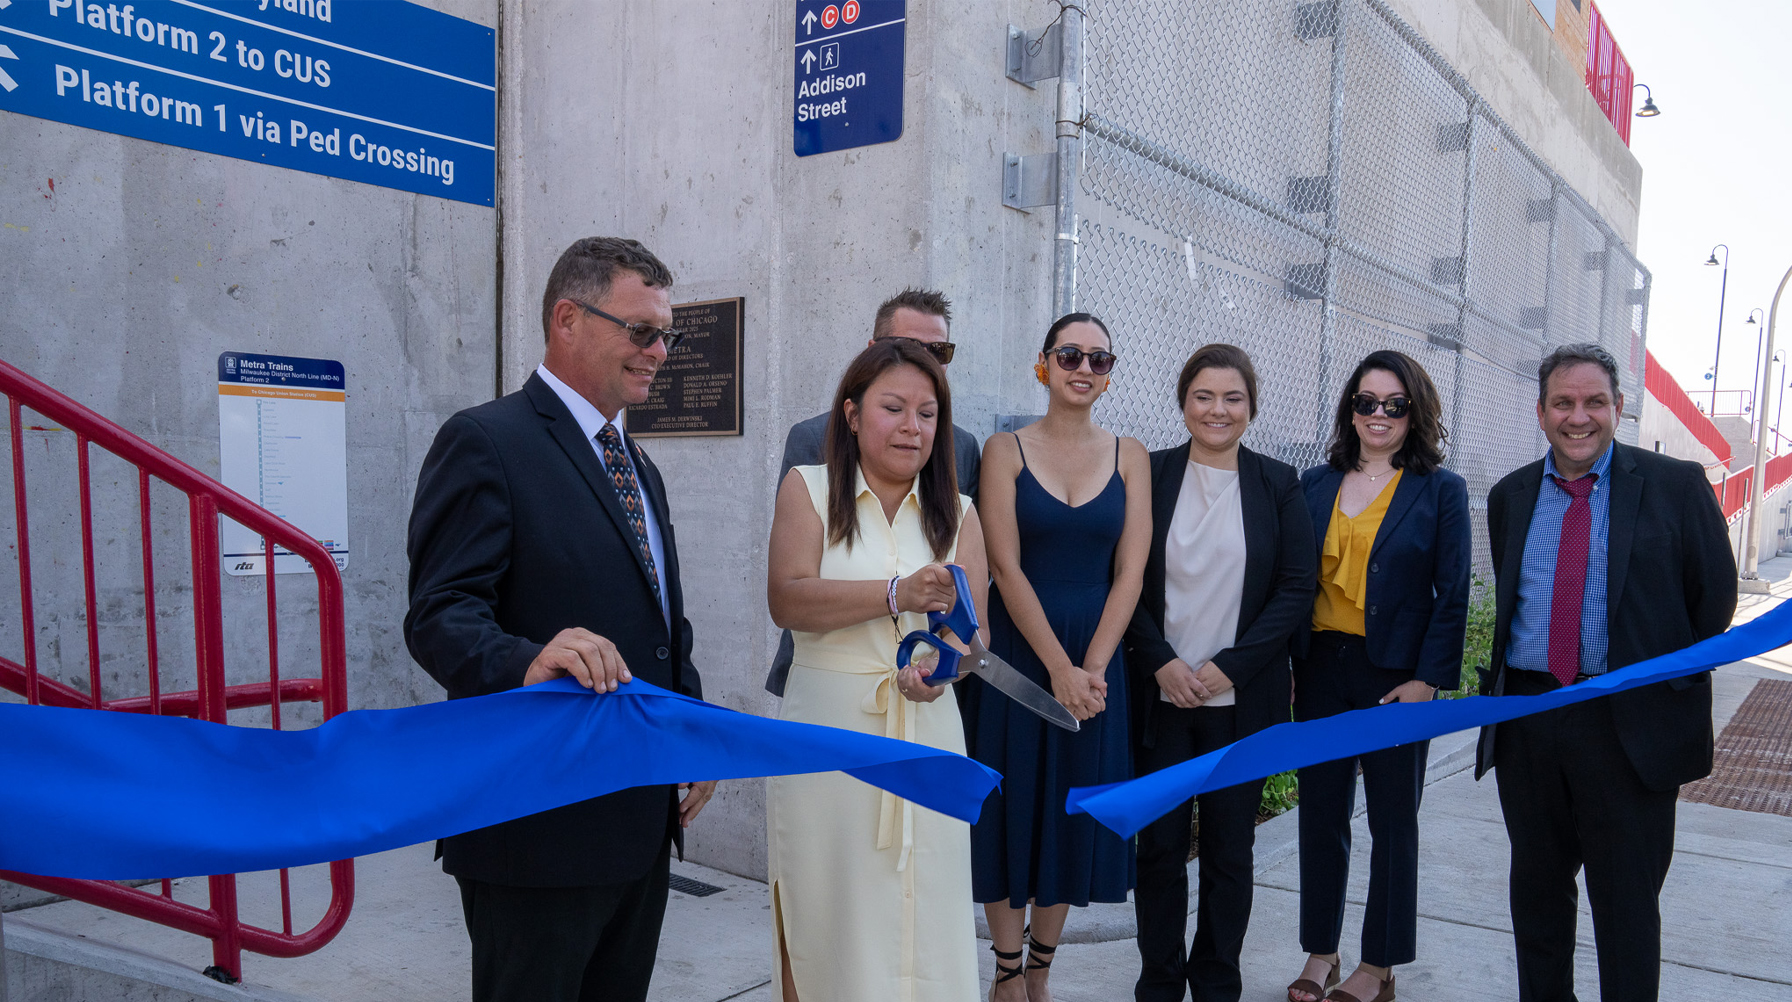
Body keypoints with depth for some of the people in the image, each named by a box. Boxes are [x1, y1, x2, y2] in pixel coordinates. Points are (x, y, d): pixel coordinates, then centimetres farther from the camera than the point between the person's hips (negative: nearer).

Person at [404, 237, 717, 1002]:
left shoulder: (640, 469, 17)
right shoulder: (486, 442, -11)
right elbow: (440, 614, -20)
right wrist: (528, 664, -39)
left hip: (643, 828, 8)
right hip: (540, 831, -8)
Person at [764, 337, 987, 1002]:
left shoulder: (957, 513, 11)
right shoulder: (808, 488, 1)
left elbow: (972, 629, 4)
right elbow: (786, 600, -13)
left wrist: (940, 664, -19)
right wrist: (899, 594, -23)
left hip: (926, 736, 3)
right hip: (826, 731, -2)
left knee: (922, 924, 6)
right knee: (826, 923, 6)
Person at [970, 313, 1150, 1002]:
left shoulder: (1129, 456, 5)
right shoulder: (1006, 451, -2)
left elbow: (1129, 573, -2)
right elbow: (1006, 568, -9)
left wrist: (1091, 669, -12)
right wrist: (1059, 668, -15)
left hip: (1097, 661, 2)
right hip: (1017, 653, -2)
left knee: (1075, 811, 9)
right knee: (1013, 803, 5)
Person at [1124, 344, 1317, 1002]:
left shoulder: (1279, 485, 3)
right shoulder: (1150, 474, 2)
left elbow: (1296, 590, -1)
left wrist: (1227, 668, -10)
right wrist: (1162, 662, -11)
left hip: (1242, 698, 0)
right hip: (1160, 693, 0)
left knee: (1230, 848, 9)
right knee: (1160, 843, 6)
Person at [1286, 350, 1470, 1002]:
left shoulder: (1441, 490, -1)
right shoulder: (1315, 485, 7)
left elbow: (1453, 595, -4)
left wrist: (1429, 679, -12)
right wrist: (1284, 663, 1)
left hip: (1394, 674, -3)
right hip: (1319, 667, 3)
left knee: (1392, 819, 8)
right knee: (1321, 814, 11)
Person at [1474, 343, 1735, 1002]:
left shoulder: (1676, 485, -2)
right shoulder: (1509, 496, 8)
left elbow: (1716, 592, 2)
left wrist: (1678, 682, 0)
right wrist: (1508, 690, 7)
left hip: (1630, 723, -3)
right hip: (1525, 718, 3)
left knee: (1627, 897, 7)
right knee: (1537, 882, 16)